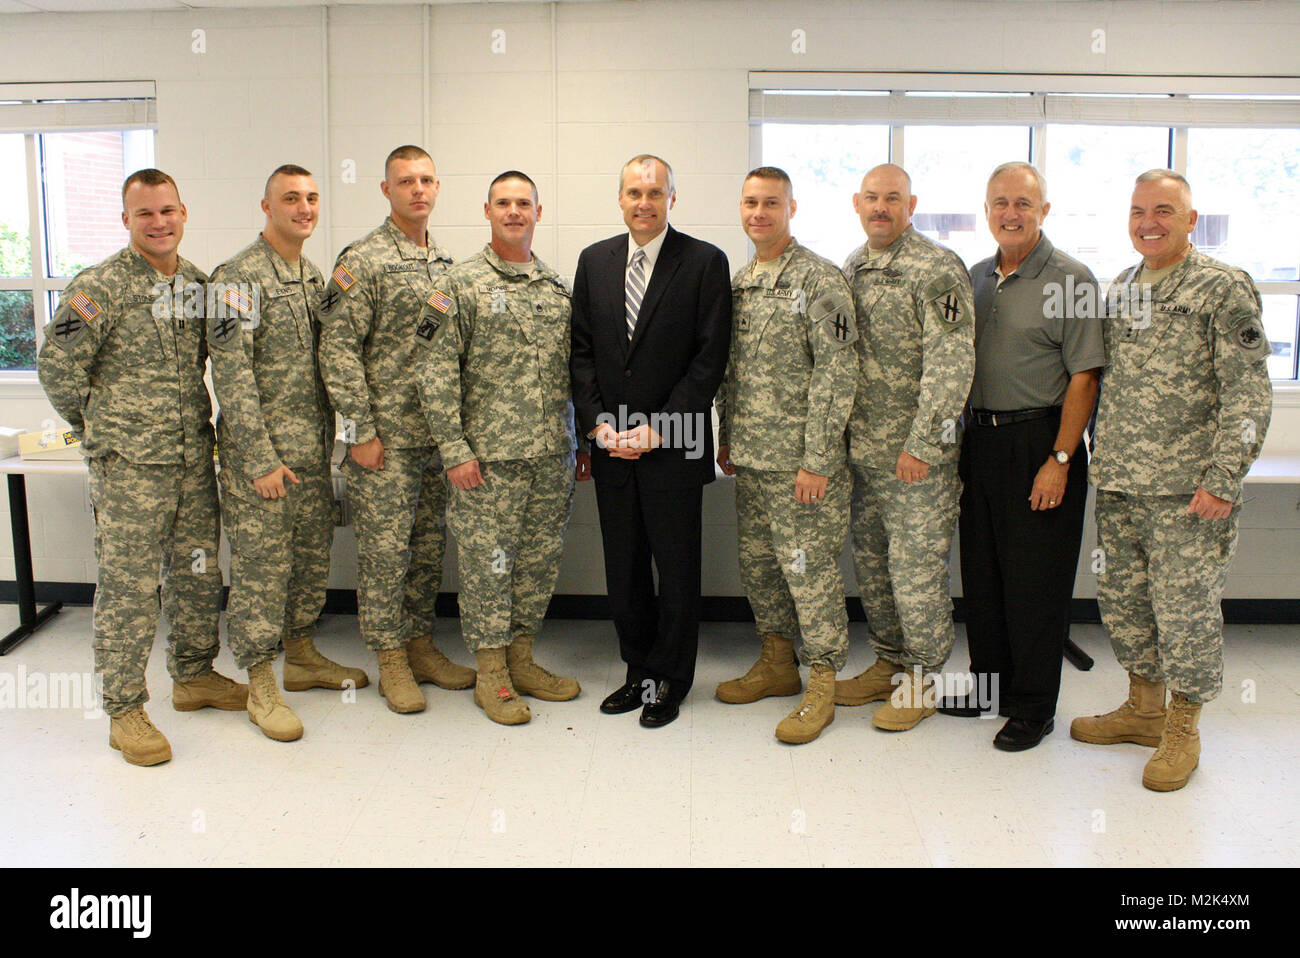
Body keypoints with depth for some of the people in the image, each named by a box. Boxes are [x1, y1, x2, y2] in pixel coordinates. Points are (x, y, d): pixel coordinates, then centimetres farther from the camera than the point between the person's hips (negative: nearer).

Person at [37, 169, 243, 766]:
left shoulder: (199, 283, 9)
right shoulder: (101, 286, -10)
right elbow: (57, 366, -8)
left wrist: (195, 423, 15)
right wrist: (99, 429, 0)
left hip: (194, 457, 6)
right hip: (129, 465, -6)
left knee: (198, 571, 14)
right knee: (127, 585, 0)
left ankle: (194, 677, 31)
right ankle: (124, 710, 10)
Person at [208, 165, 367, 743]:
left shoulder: (314, 277, 14)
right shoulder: (238, 277, -10)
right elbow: (230, 373, -16)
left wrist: (328, 438, 14)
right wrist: (260, 458, -19)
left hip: (312, 451, 8)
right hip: (259, 452, -7)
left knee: (312, 559, 15)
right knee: (261, 566, -2)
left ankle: (302, 656, 31)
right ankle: (261, 686, 8)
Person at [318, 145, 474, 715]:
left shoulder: (446, 262, 13)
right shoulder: (362, 261, -8)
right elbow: (338, 350, -12)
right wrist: (361, 430, -15)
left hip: (440, 434, 6)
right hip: (386, 437, -6)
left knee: (429, 546, 13)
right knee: (385, 548, 1)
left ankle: (421, 646, 26)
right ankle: (391, 661, 13)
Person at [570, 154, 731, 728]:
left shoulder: (705, 262, -3)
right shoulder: (594, 260, 10)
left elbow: (711, 357, -8)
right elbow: (582, 350, 10)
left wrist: (657, 427, -12)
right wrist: (596, 423, -3)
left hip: (674, 445, -4)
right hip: (611, 442, 4)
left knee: (677, 566, 4)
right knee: (623, 567, 10)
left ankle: (669, 681, 19)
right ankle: (639, 670, 25)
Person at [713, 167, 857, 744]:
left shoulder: (819, 279, -10)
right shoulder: (739, 281, 13)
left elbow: (836, 373, -15)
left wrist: (817, 459, -19)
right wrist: (726, 438, 17)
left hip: (800, 461, -7)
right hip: (750, 458, 8)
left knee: (810, 569, -1)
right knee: (757, 565, 15)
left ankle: (821, 685, 11)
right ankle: (777, 663, 30)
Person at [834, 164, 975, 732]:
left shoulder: (938, 270, -11)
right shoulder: (851, 269, 12)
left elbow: (951, 364, -17)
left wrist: (921, 444, -21)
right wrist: (837, 434, 12)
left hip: (917, 452, -7)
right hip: (861, 448, 8)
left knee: (915, 566, 0)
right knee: (870, 561, 15)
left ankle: (923, 679, 16)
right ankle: (888, 663, 30)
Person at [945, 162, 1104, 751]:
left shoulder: (1071, 280, -8)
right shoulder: (977, 277, 12)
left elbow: (1084, 376, -12)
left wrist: (1059, 459, -17)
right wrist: (963, 440, 12)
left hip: (1039, 442, -6)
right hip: (980, 438, 6)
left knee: (1035, 581, 1)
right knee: (980, 572, 13)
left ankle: (1033, 706, 15)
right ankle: (988, 683, 29)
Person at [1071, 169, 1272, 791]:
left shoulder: (1224, 289, -6)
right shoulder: (1120, 288, 13)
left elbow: (1249, 395, -10)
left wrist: (1223, 481, -16)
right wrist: (1101, 459, 12)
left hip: (1186, 487, -6)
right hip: (1117, 483, 6)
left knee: (1185, 606, 1)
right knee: (1120, 598, 13)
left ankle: (1182, 729, 18)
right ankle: (1144, 708, 31)